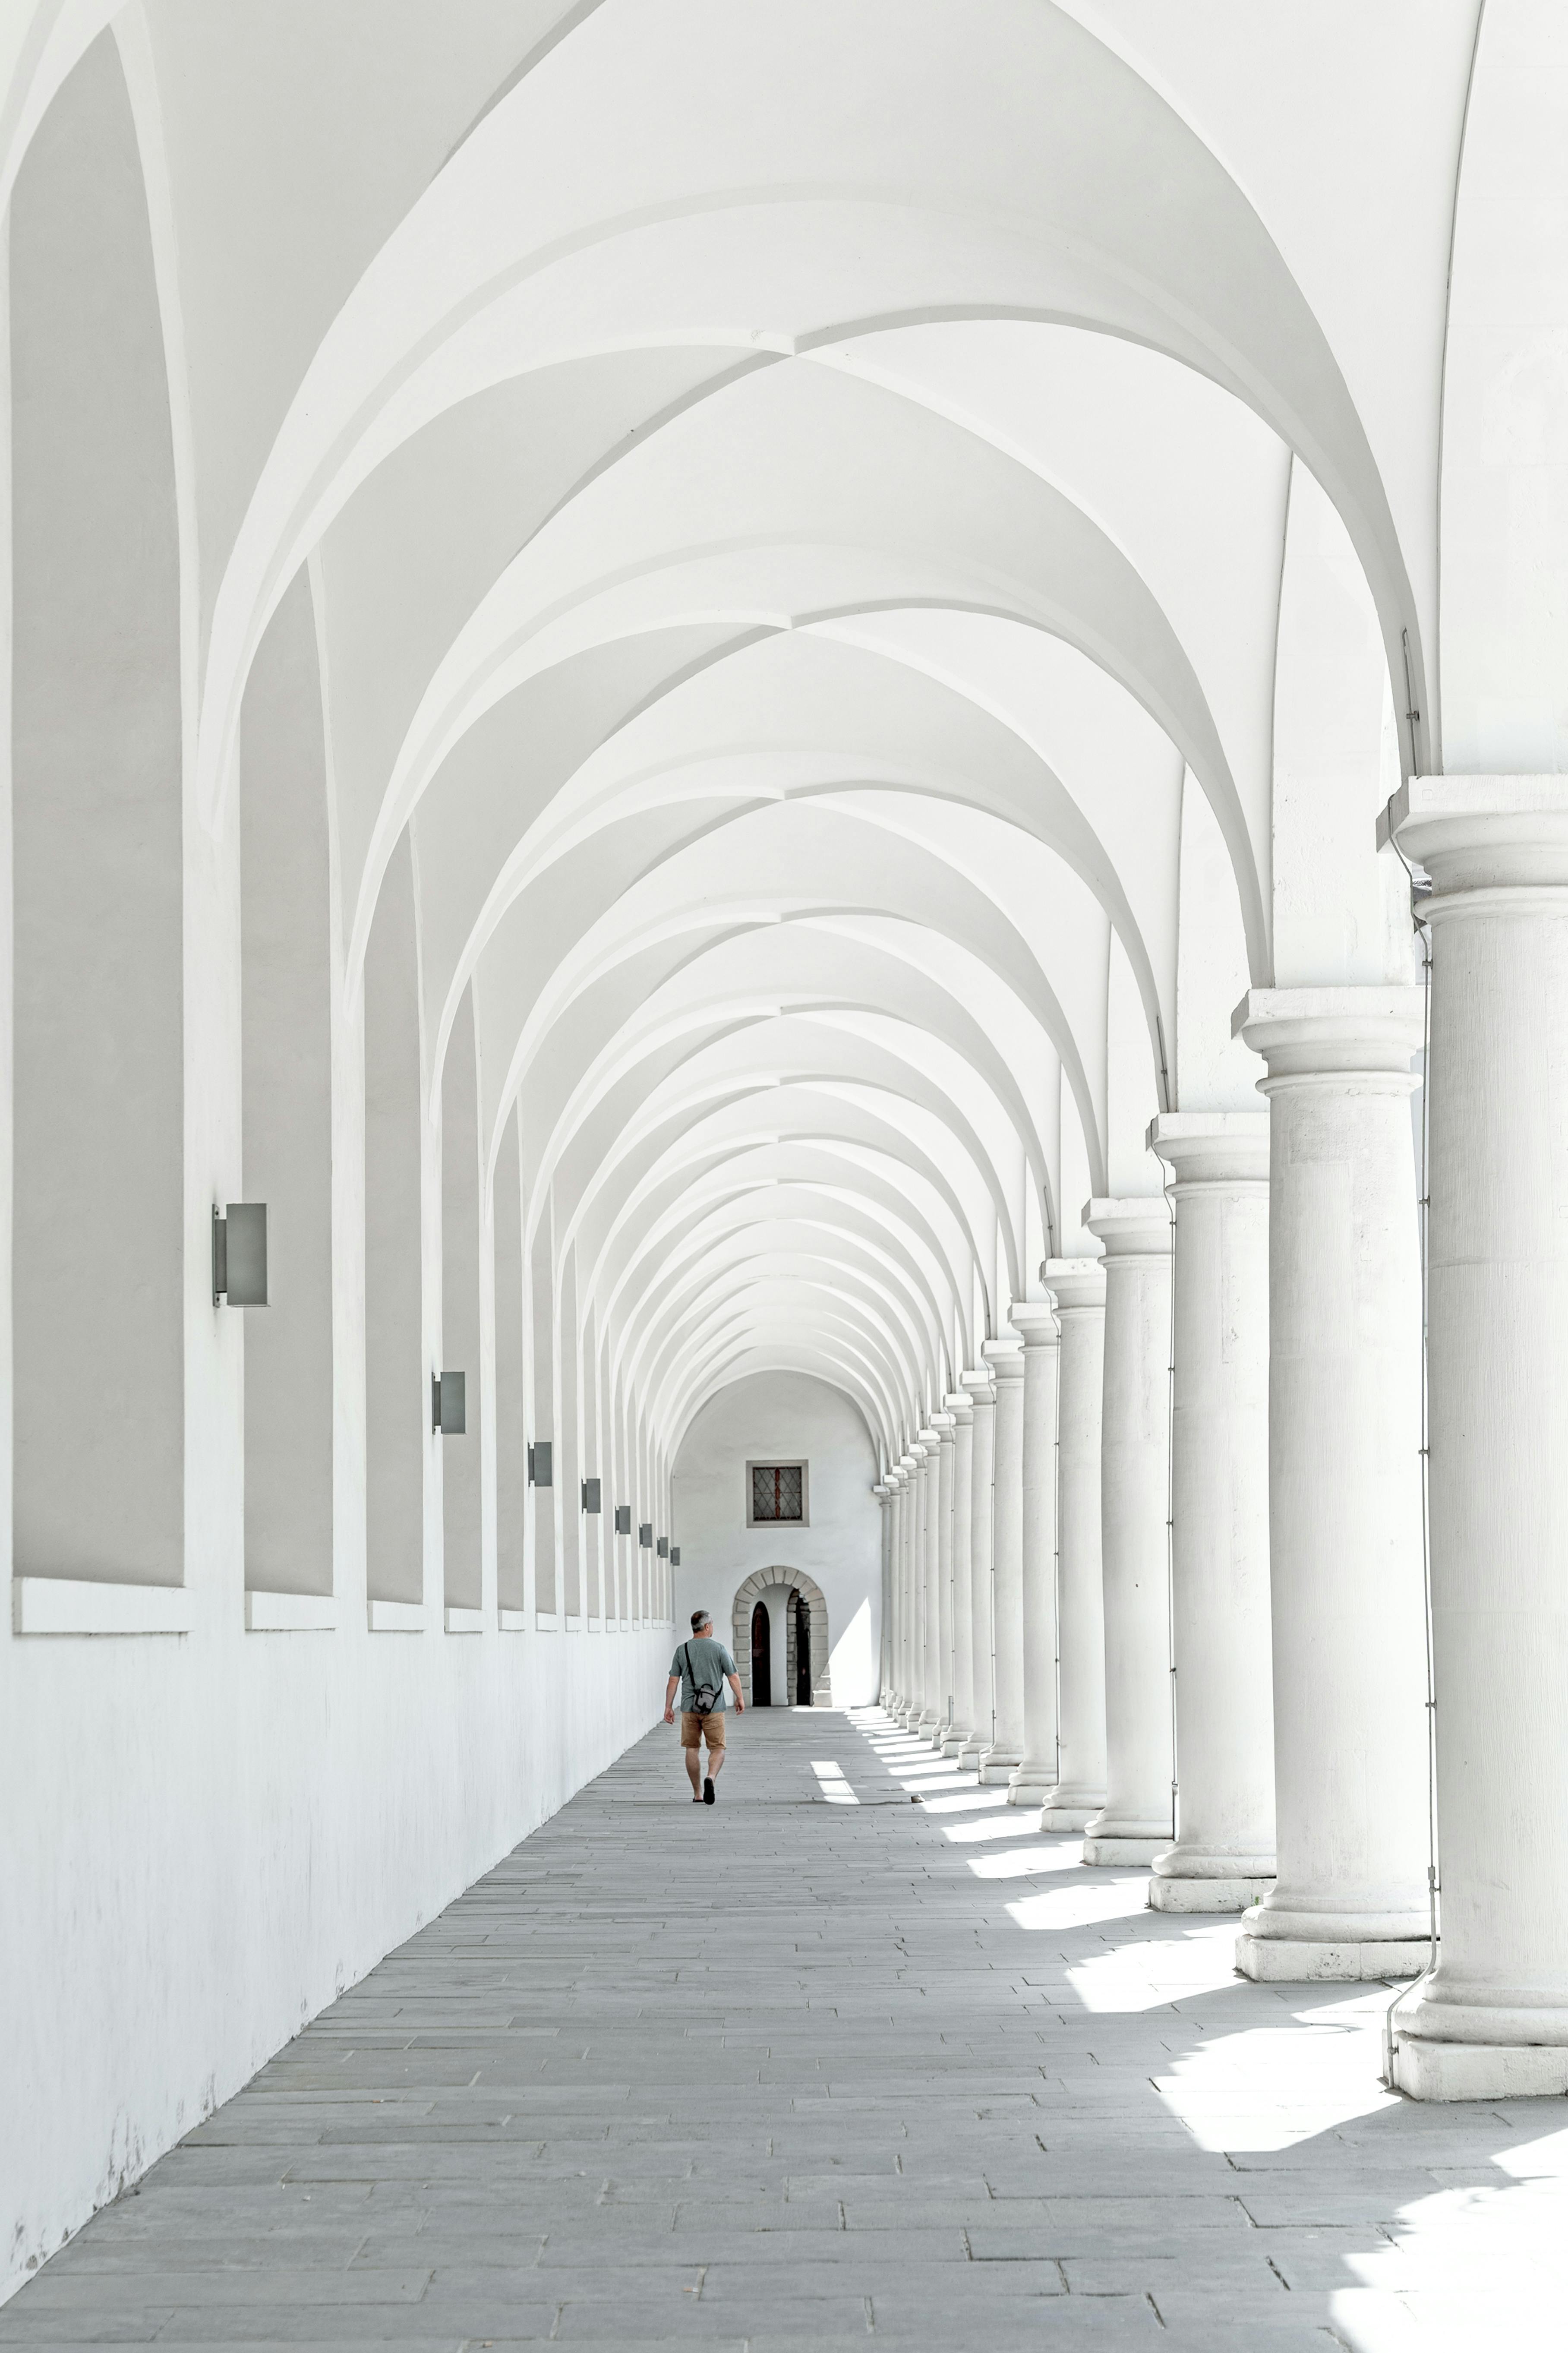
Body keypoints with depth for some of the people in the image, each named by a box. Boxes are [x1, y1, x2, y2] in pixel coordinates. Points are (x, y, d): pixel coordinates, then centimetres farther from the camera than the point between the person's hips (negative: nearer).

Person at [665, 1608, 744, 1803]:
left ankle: (697, 1794, 12)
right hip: (714, 1709, -2)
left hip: (689, 1708, 2)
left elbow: (674, 1681, 2)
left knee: (692, 1750, 10)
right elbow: (733, 1677, -1)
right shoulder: (718, 1649, -3)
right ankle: (711, 1777, -24)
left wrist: (668, 1707, 8)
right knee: (718, 1749, 5)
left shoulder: (682, 1651, 3)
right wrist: (740, 1699, 13)